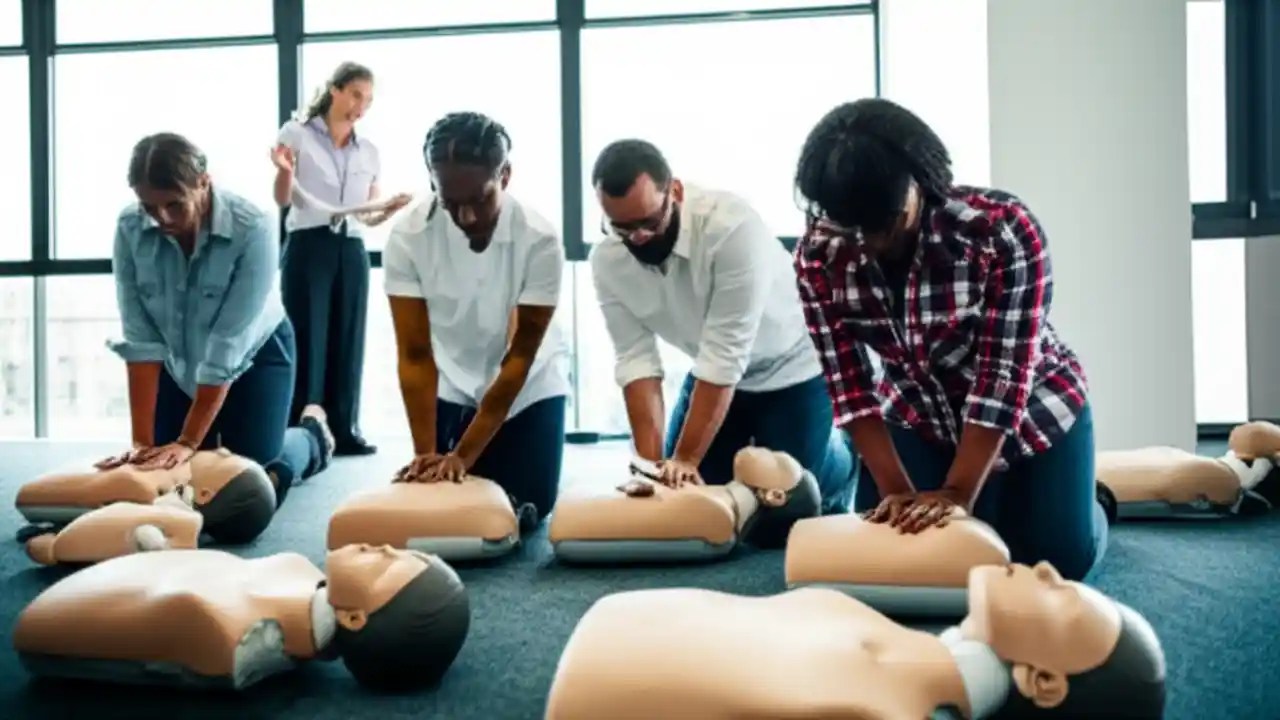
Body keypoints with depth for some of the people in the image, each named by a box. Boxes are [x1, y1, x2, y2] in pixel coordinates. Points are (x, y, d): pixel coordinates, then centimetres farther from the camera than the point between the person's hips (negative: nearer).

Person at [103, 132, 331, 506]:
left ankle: (312, 433, 26)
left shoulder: (253, 228, -34)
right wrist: (142, 440, -25)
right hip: (178, 360, 3)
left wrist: (188, 442, -31)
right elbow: (141, 340, -21)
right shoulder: (130, 229, -23)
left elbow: (227, 346, -32)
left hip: (253, 354, -3)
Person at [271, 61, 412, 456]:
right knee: (308, 339, -5)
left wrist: (391, 209, -4)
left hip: (352, 251, 4)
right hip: (308, 248, -4)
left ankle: (344, 429, 10)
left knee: (348, 341, 4)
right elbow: (283, 200, 1)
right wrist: (285, 170, -19)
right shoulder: (297, 133, 3)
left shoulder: (369, 151, 15)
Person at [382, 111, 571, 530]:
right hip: (450, 384, 1)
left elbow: (520, 357, -24)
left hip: (529, 385, -1)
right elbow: (415, 356, -20)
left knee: (528, 511, -7)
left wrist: (464, 455, -27)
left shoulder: (540, 240, -29)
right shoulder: (407, 237, -26)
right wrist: (425, 451, -28)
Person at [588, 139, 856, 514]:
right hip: (712, 372, 5)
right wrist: (650, 461, -23)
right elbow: (635, 359, -15)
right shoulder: (607, 259, -16)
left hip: (792, 370, -5)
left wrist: (686, 459, -30)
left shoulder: (732, 226, -35)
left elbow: (725, 354, -33)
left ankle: (838, 451, 29)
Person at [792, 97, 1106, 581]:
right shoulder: (818, 256, -22)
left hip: (1030, 410, -2)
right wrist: (897, 489, -24)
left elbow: (1002, 377, -30)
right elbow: (851, 385, -19)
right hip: (917, 416, 3)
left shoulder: (1004, 229, -31)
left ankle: (1081, 500, 28)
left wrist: (958, 494, -32)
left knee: (1060, 556, -9)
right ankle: (991, 500, 25)